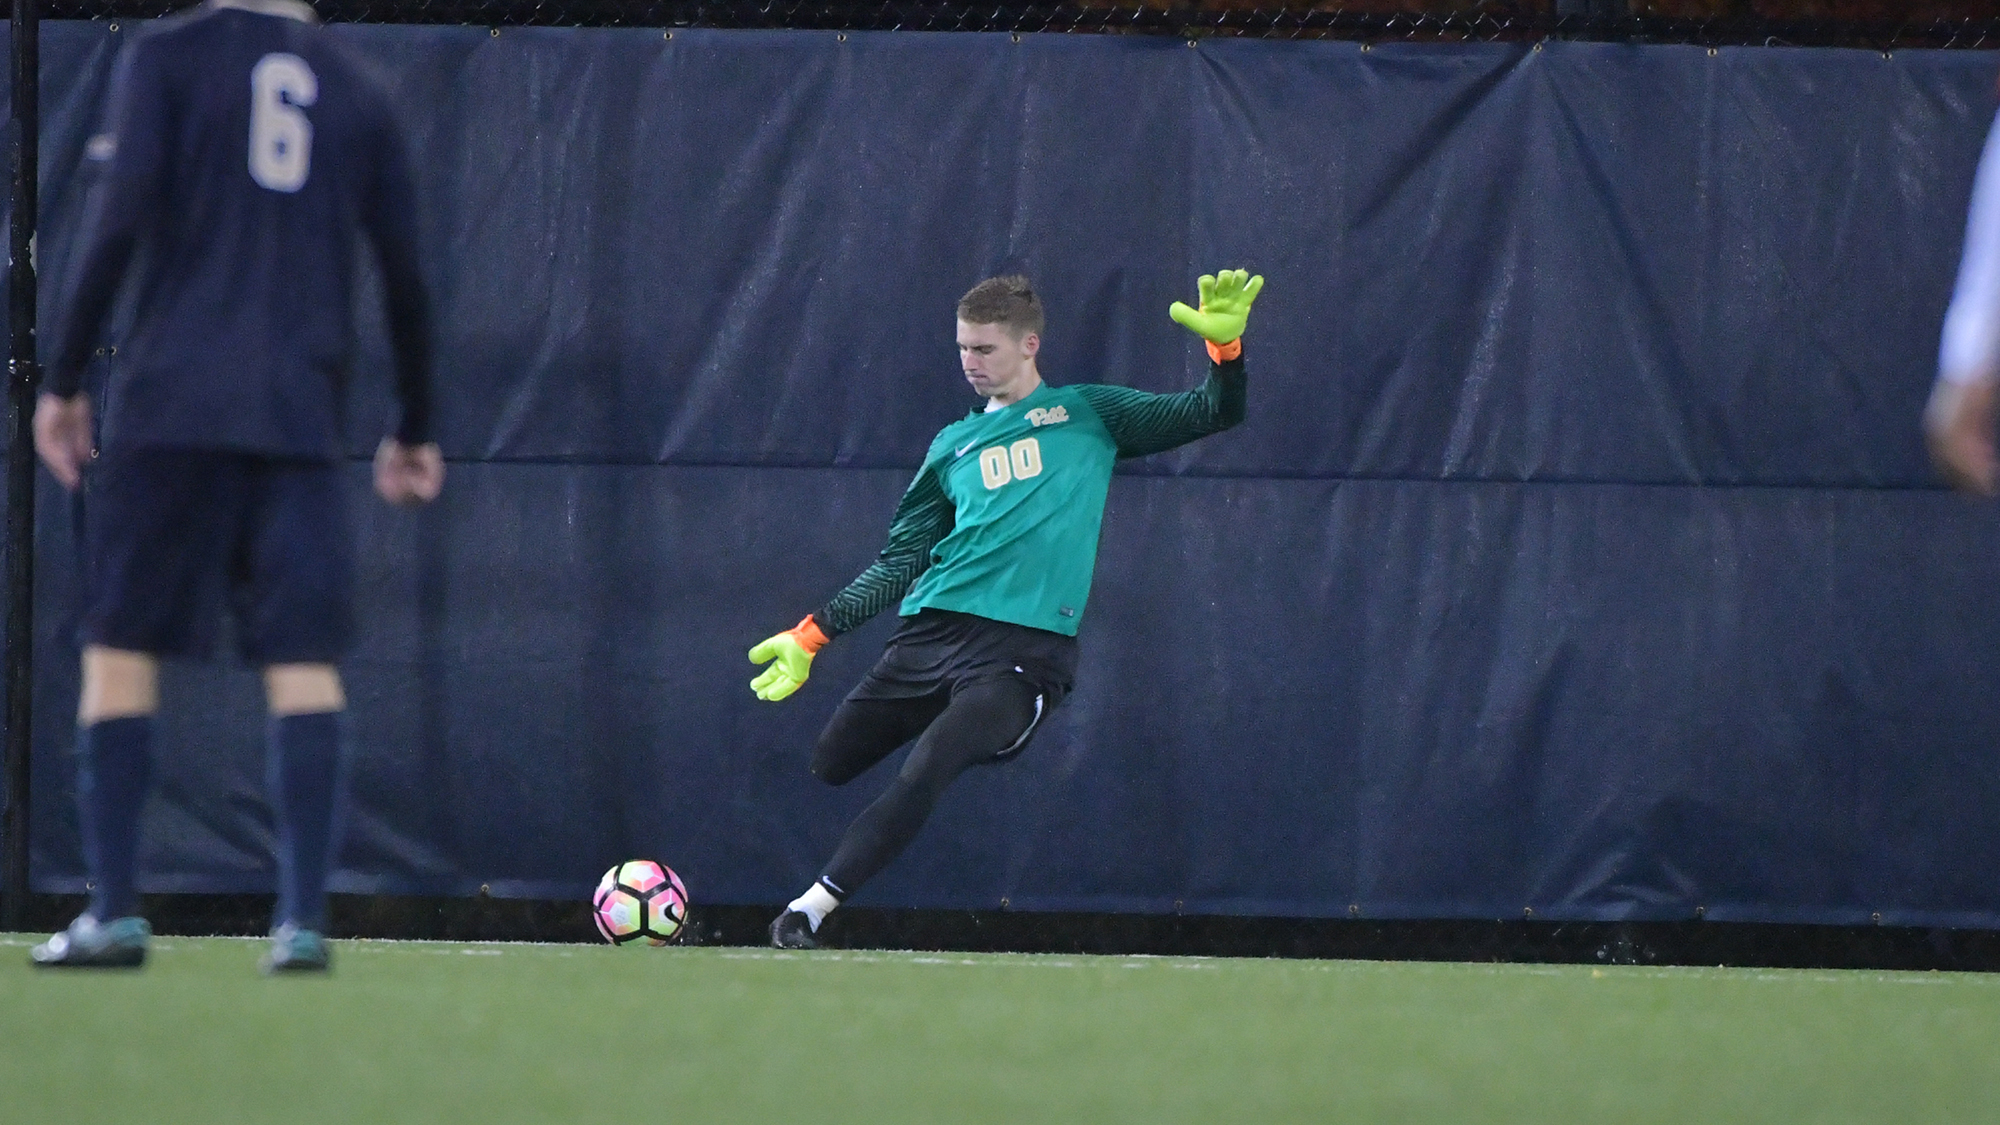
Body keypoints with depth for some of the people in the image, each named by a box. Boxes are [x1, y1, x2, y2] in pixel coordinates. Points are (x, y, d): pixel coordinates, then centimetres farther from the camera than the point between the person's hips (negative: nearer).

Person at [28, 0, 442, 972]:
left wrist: (62, 382, -2)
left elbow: (118, 223, -8)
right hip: (300, 417, 2)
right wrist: (413, 433, 23)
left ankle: (113, 912, -3)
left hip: (169, 407, -2)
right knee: (304, 662, 1)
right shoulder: (355, 91, 12)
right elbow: (406, 279, 13)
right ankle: (303, 918, -7)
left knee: (119, 643, 3)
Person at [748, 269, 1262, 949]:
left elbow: (1213, 415, 10)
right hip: (932, 631, 5)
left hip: (1025, 648, -5)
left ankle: (811, 910, -19)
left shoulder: (1087, 414, 13)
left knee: (922, 777, -23)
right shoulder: (953, 446, 20)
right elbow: (899, 563, 19)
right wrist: (811, 635, 11)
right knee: (831, 765, 0)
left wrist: (1225, 344, -9)